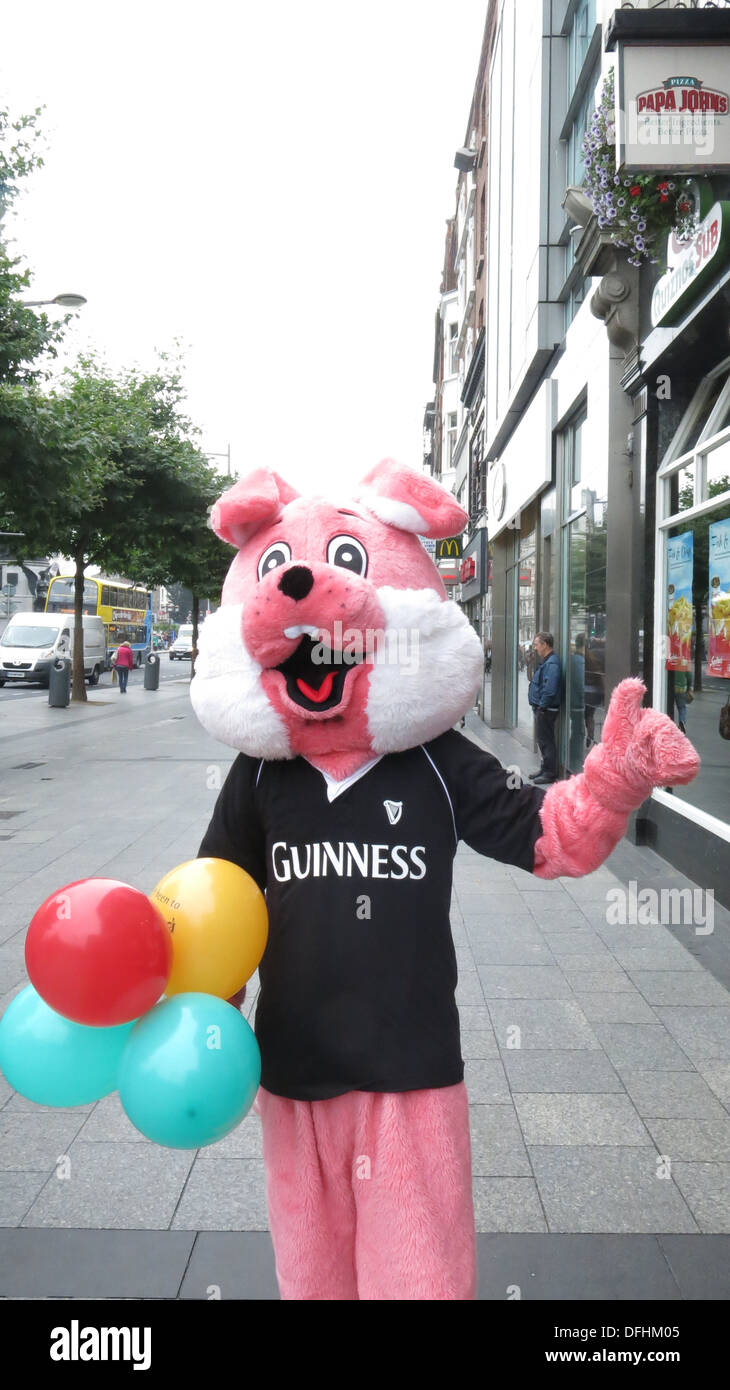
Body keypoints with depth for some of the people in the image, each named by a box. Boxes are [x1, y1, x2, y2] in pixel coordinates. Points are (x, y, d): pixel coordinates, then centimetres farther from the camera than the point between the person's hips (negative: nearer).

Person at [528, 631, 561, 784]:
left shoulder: (552, 663, -20)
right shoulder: (545, 661, 14)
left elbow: (550, 689, -27)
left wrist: (542, 705, -20)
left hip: (546, 710, -10)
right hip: (541, 708, 10)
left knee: (546, 741, -3)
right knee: (542, 739, 18)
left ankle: (550, 773, 5)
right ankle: (544, 768, 29)